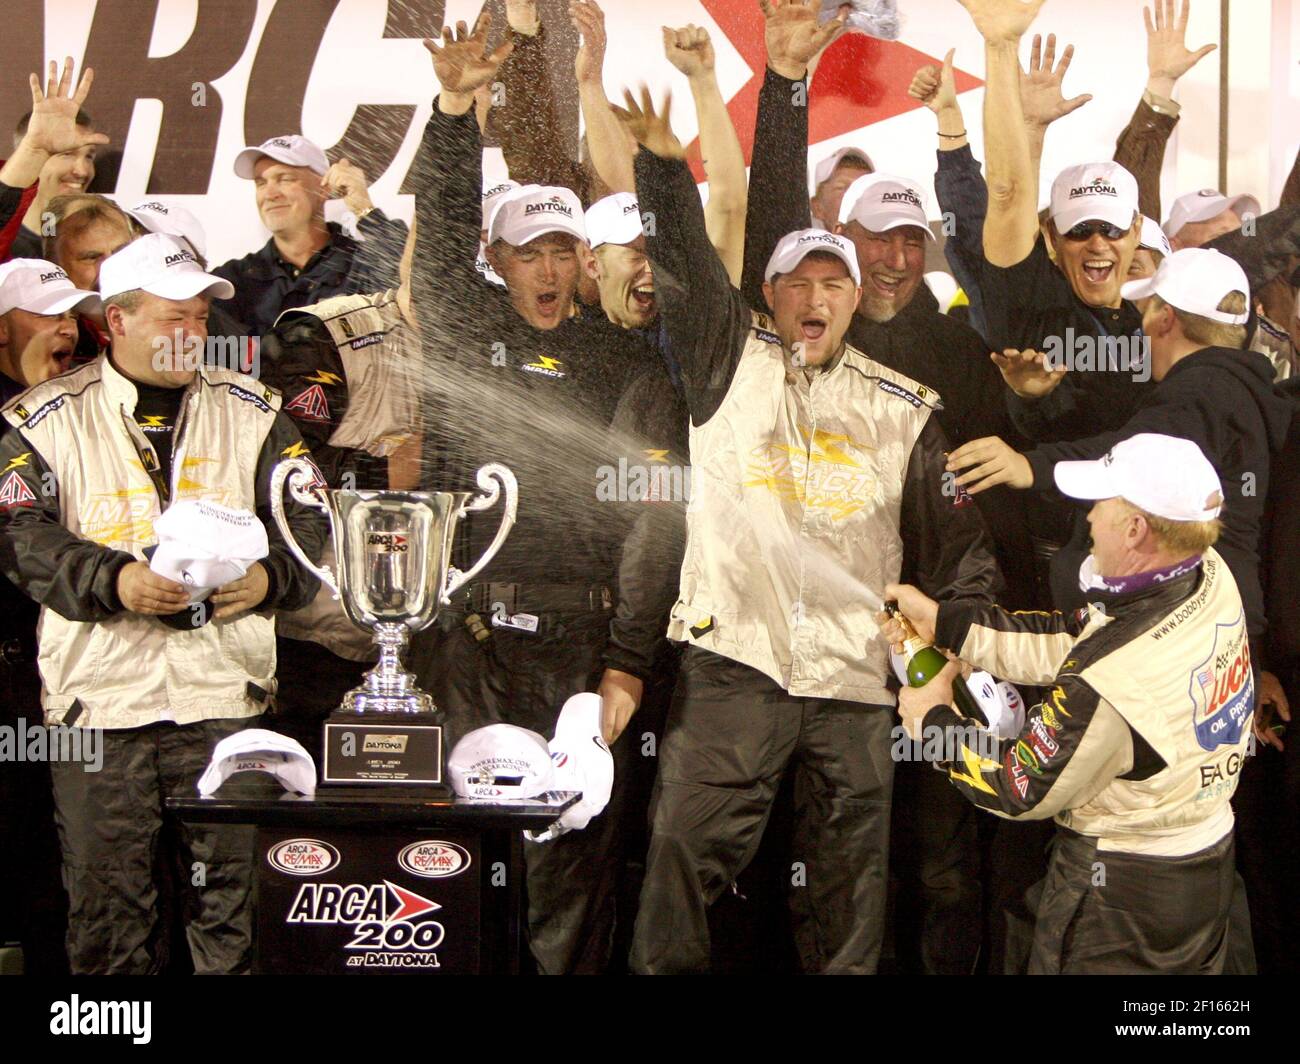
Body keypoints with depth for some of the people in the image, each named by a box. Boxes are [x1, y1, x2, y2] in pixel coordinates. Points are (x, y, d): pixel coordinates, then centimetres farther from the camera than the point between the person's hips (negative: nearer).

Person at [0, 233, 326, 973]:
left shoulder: (251, 412, 10)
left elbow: (308, 517, 9)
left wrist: (271, 576, -11)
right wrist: (113, 580, -19)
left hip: (226, 693, 1)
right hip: (100, 696, -1)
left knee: (237, 879, 3)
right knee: (106, 886, 5)